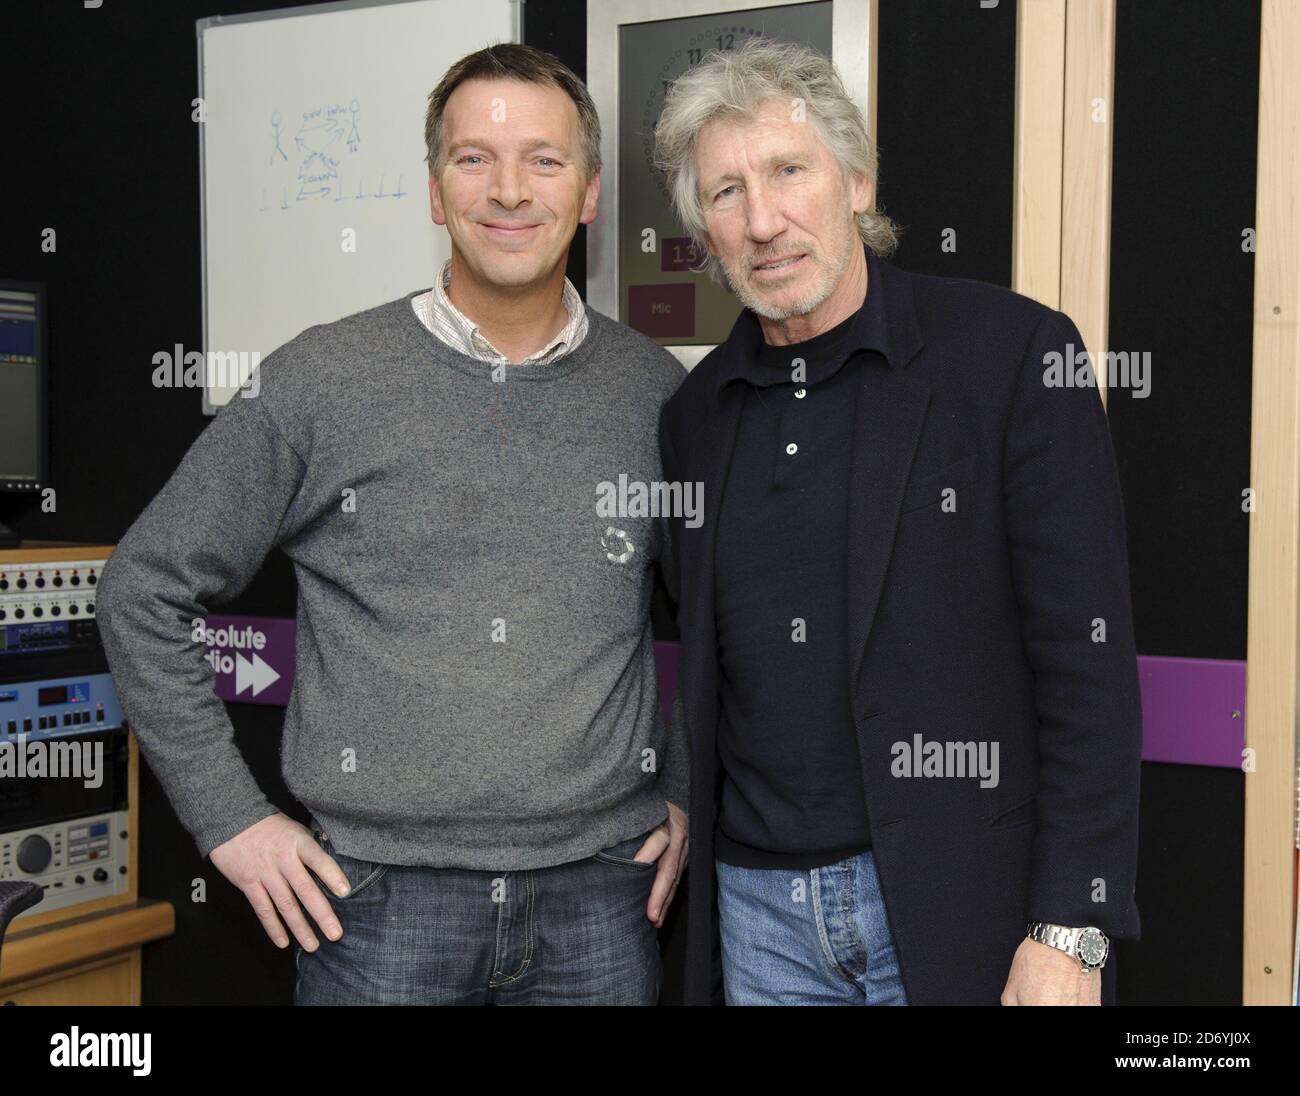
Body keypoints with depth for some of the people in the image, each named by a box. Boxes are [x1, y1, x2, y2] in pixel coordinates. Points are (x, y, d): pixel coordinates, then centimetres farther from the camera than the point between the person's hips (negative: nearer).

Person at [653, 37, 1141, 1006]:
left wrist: (1069, 936, -15)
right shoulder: (696, 413, 7)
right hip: (756, 907, 5)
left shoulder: (1016, 353, -8)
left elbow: (1089, 663, -11)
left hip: (955, 911, -4)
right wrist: (691, 860, 7)